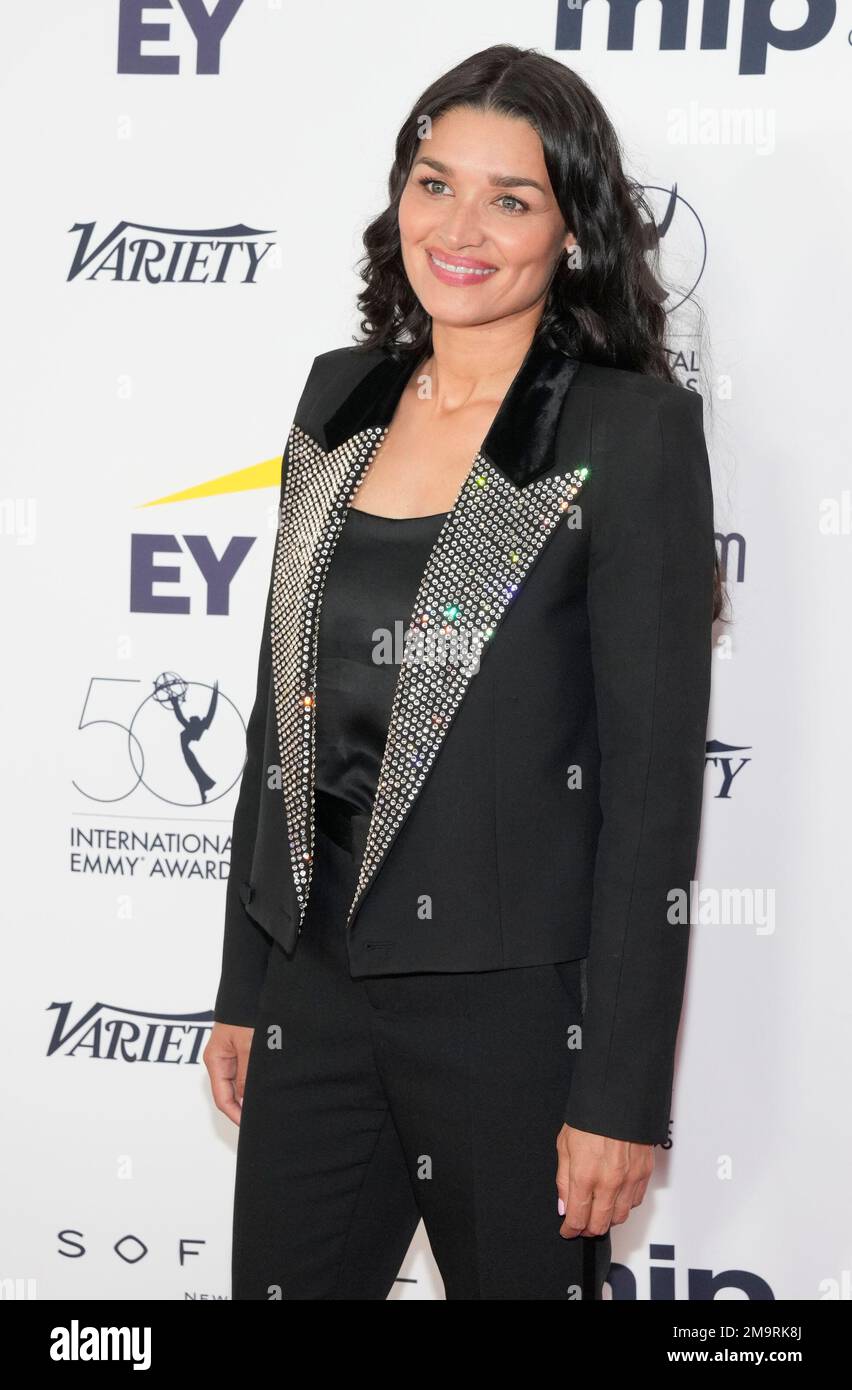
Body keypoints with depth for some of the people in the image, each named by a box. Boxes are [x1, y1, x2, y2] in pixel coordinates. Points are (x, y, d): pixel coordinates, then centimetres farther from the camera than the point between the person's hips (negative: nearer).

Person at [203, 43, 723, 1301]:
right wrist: (243, 984, 13)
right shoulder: (342, 398, 7)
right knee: (280, 1277, 14)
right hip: (318, 983, 5)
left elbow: (656, 772, -12)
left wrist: (622, 1092, -14)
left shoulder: (633, 431, -10)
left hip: (512, 1003, -5)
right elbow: (285, 706, 12)